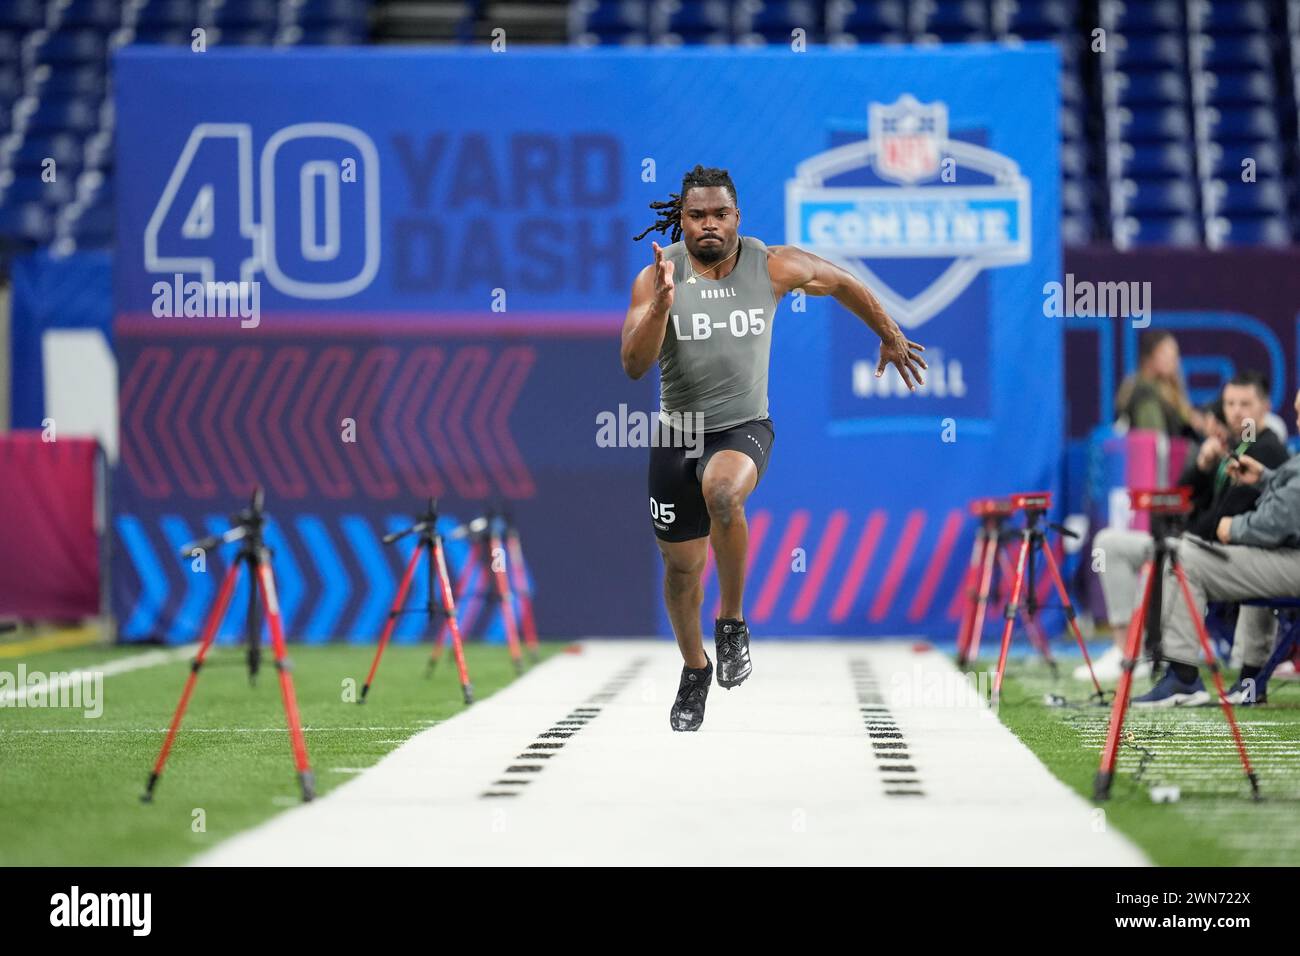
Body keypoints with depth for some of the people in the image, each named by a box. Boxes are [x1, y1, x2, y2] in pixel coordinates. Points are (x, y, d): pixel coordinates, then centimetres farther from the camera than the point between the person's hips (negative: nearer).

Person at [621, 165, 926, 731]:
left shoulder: (774, 267, -7)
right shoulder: (655, 279, -9)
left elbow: (842, 283, 12)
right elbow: (634, 365, -18)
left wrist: (891, 338, 23)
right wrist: (662, 305, -33)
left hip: (743, 429, -2)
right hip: (677, 432, 2)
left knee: (722, 492, -37)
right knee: (681, 567, 11)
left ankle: (733, 622, -15)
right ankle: (694, 670, 40)